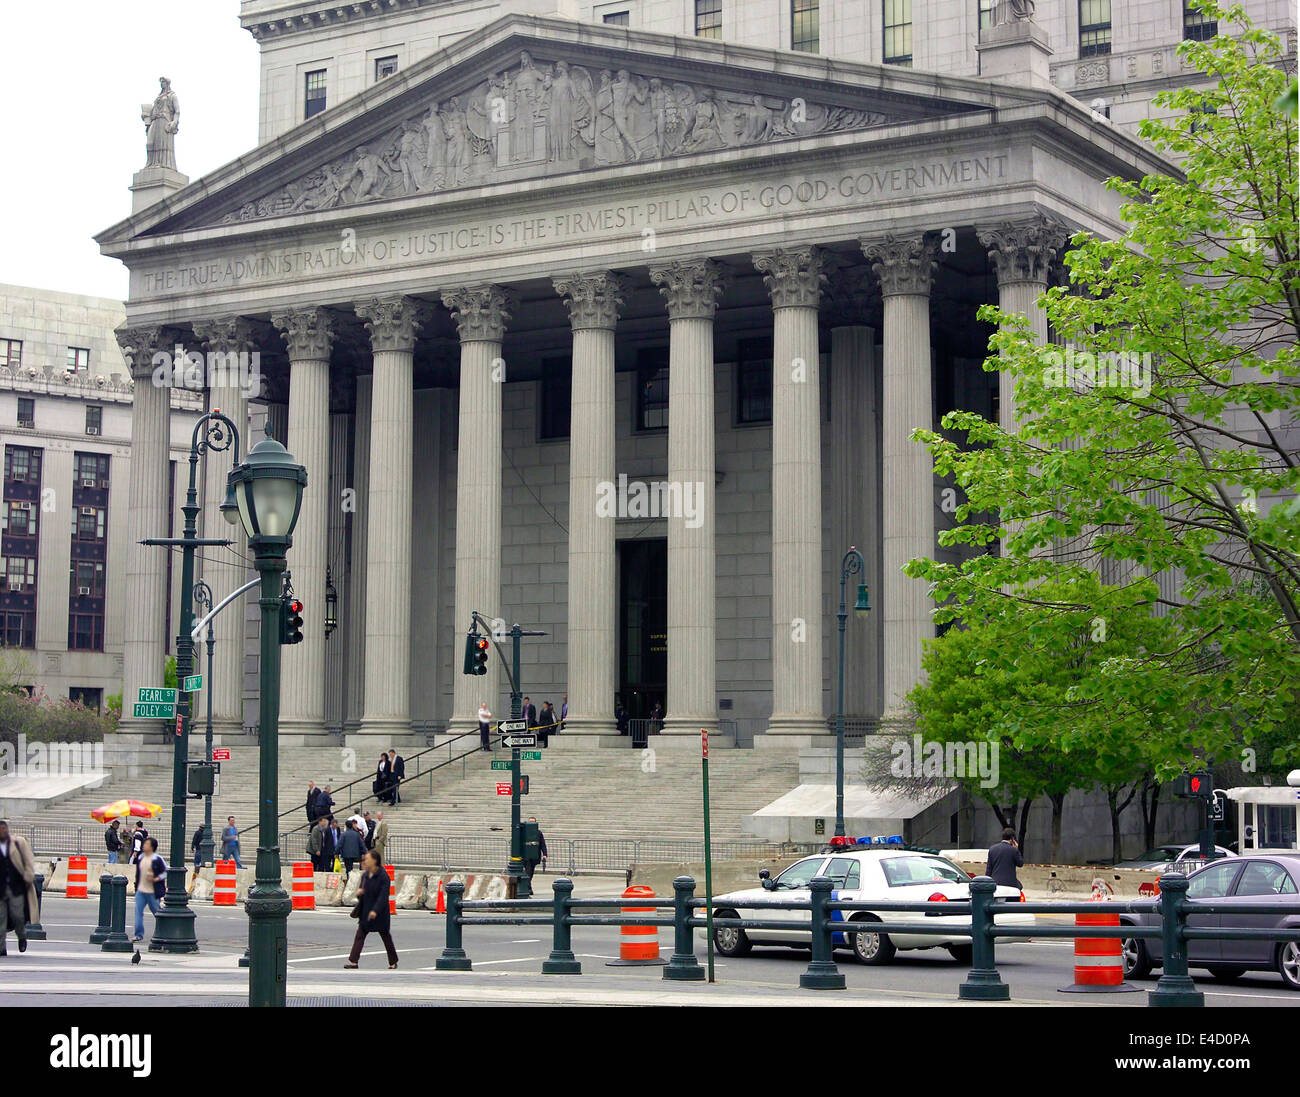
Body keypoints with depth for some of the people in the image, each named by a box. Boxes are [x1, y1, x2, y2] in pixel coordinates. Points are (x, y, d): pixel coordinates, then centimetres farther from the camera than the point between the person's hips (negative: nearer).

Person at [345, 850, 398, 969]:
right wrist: (359, 892, -8)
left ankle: (393, 962, 22)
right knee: (360, 935, -4)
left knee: (385, 936, 8)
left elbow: (383, 896, -21)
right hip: (365, 911, 6)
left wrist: (375, 910, -31)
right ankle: (353, 961, -6)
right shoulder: (365, 875, 6)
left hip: (380, 914, -6)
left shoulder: (383, 876, -16)